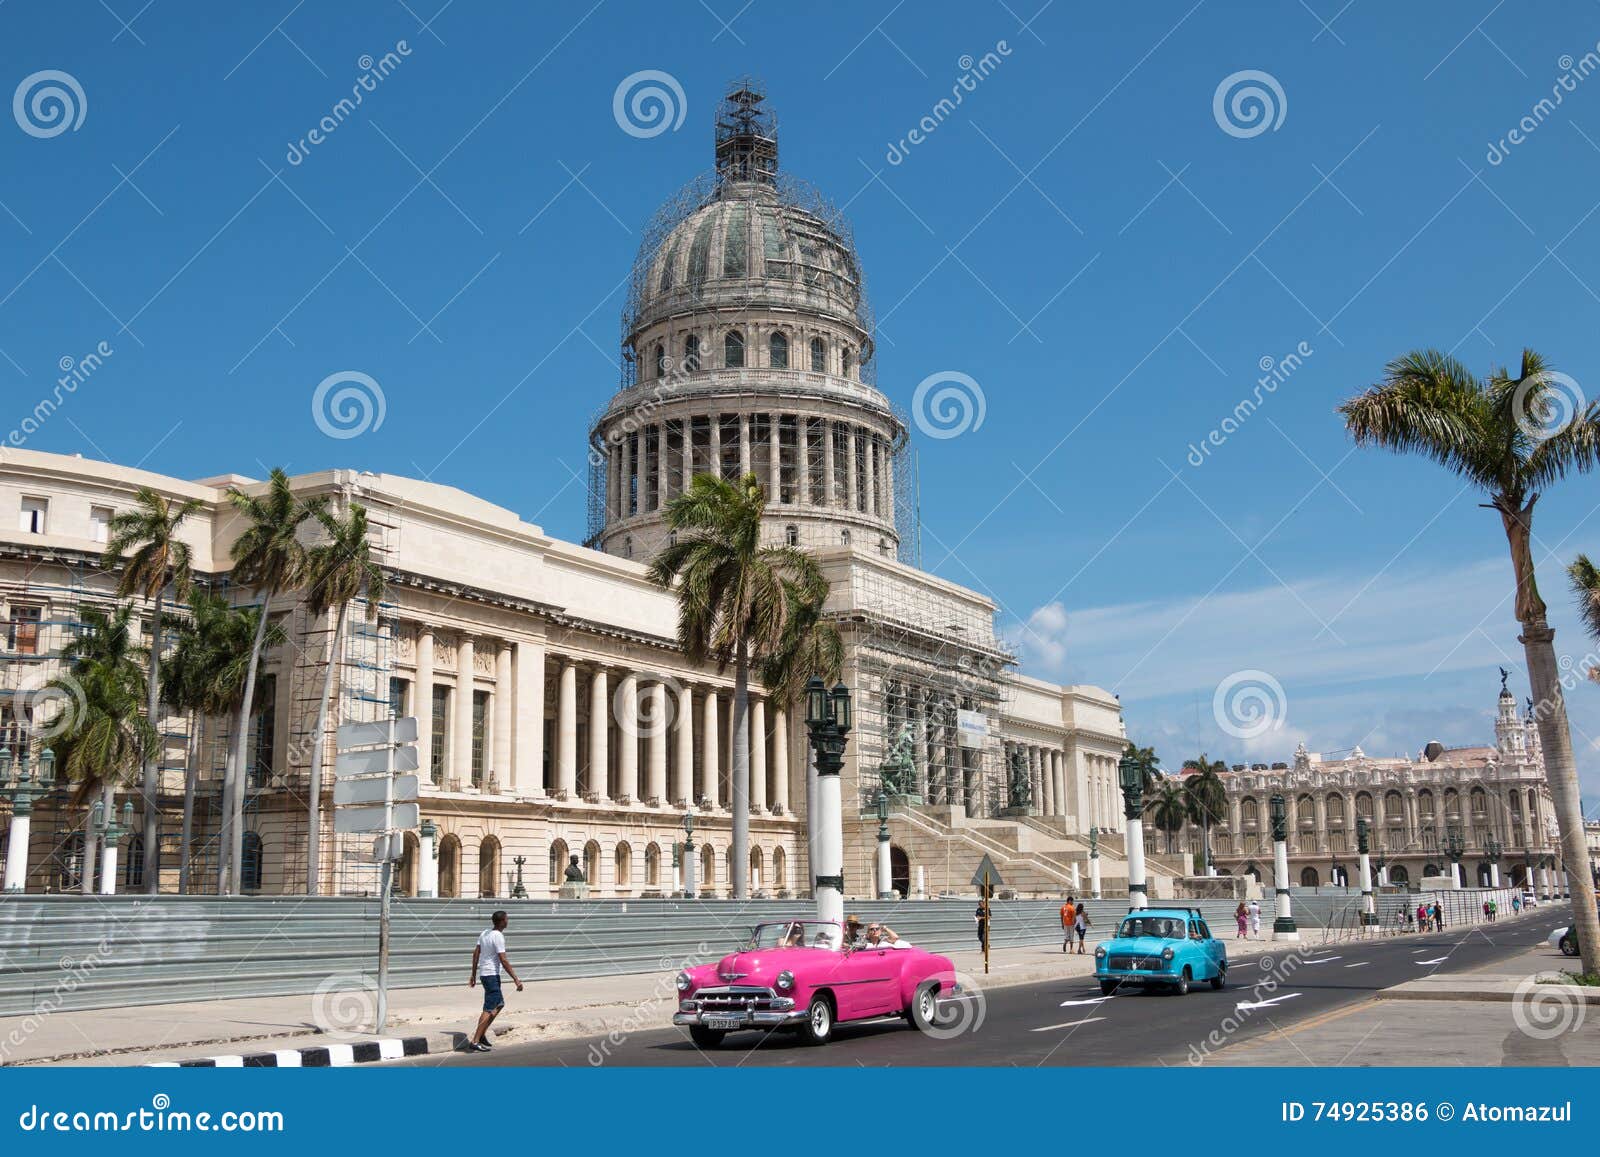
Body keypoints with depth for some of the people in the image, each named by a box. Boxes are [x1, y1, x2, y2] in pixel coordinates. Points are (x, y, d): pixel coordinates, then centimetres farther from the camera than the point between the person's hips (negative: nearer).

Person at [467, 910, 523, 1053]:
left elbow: (475, 954, 13)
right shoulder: (498, 937, -16)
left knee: (499, 1004, 20)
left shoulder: (484, 933, 9)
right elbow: (504, 961, -19)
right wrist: (516, 979, -16)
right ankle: (475, 1042, -10)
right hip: (492, 975, -9)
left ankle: (482, 1034, 18)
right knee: (489, 1009, -7)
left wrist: (474, 975, 20)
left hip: (483, 974, 9)